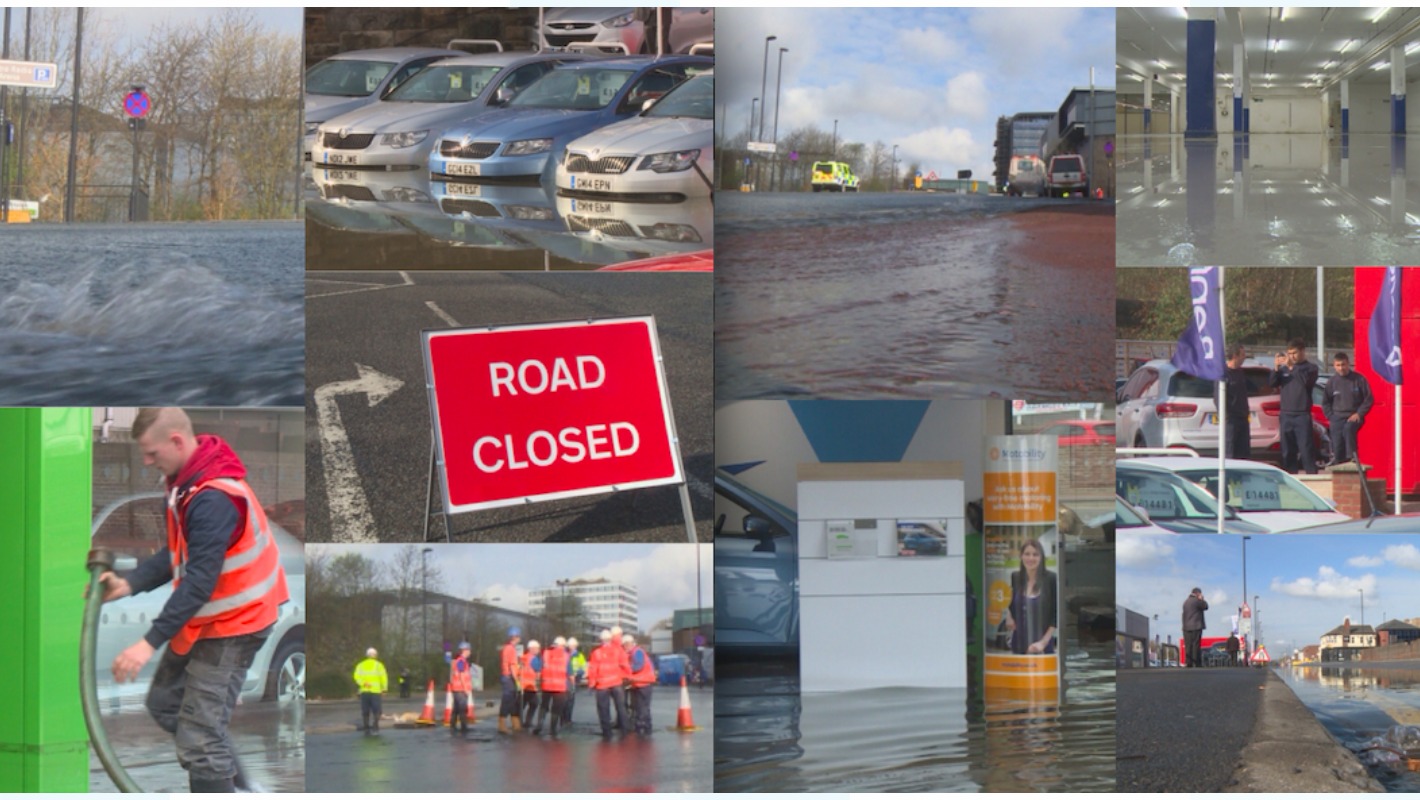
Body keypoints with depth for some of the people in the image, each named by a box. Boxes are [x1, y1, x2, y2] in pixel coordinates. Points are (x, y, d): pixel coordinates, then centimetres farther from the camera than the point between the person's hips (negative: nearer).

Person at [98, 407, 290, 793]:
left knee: (199, 736, -11)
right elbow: (178, 553, 9)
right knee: (165, 703, 22)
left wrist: (150, 643, -34)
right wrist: (129, 584, -5)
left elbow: (199, 582, -32)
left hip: (234, 623, -11)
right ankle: (236, 786, 33)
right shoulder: (187, 480, 3)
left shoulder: (214, 500, -29)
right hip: (205, 618, 11)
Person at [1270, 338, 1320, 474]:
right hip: (1286, 415, 4)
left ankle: (1312, 476, -10)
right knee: (1287, 451, 6)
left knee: (1306, 449, -9)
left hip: (1302, 415, -4)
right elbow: (1271, 383, 5)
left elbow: (1307, 380, -17)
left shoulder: (1310, 368, 2)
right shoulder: (1284, 369, 12)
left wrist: (1292, 367, -23)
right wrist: (1276, 369, -11)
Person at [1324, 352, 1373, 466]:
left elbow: (1368, 399, 1)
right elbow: (1325, 402, 15)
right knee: (1337, 448, -5)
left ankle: (1352, 456, -33)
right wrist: (1331, 417, 2)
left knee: (1348, 429, -34)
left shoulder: (1359, 379, -2)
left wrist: (1359, 414, -8)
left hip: (1354, 417, -3)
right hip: (1337, 418, 3)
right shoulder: (1332, 382, 5)